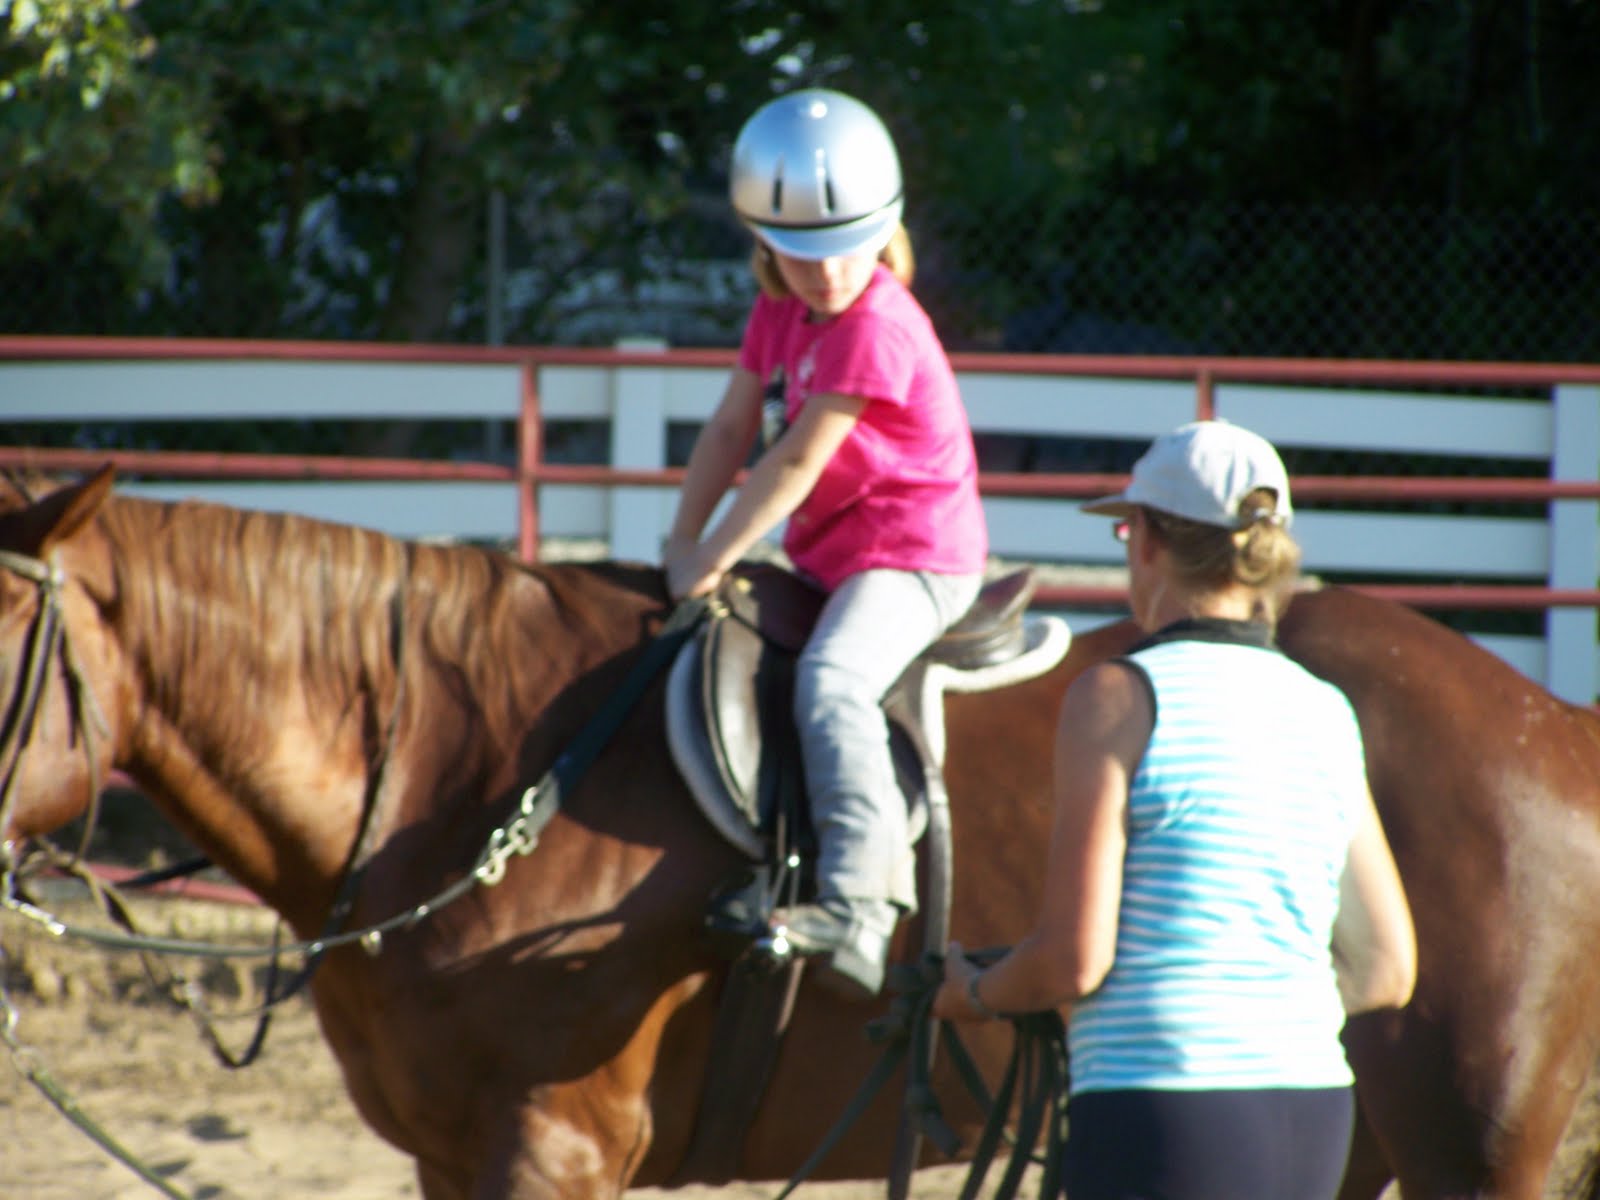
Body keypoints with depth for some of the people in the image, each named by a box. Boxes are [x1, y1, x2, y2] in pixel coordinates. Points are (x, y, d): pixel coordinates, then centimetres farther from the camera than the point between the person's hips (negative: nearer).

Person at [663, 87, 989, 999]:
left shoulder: (876, 327, -20)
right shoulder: (782, 314, 8)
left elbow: (797, 460, -21)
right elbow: (733, 429, 9)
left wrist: (712, 561, -16)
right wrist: (683, 546, -2)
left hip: (915, 555, -10)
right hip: (827, 558, 10)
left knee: (831, 680, -34)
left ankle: (860, 906, -45)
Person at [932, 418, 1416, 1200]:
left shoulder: (1120, 697, -8)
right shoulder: (1325, 714, 11)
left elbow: (1073, 958, -12)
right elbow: (1383, 972, 12)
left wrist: (973, 995, 8)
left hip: (1164, 1119, -7)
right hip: (1313, 1115, 7)